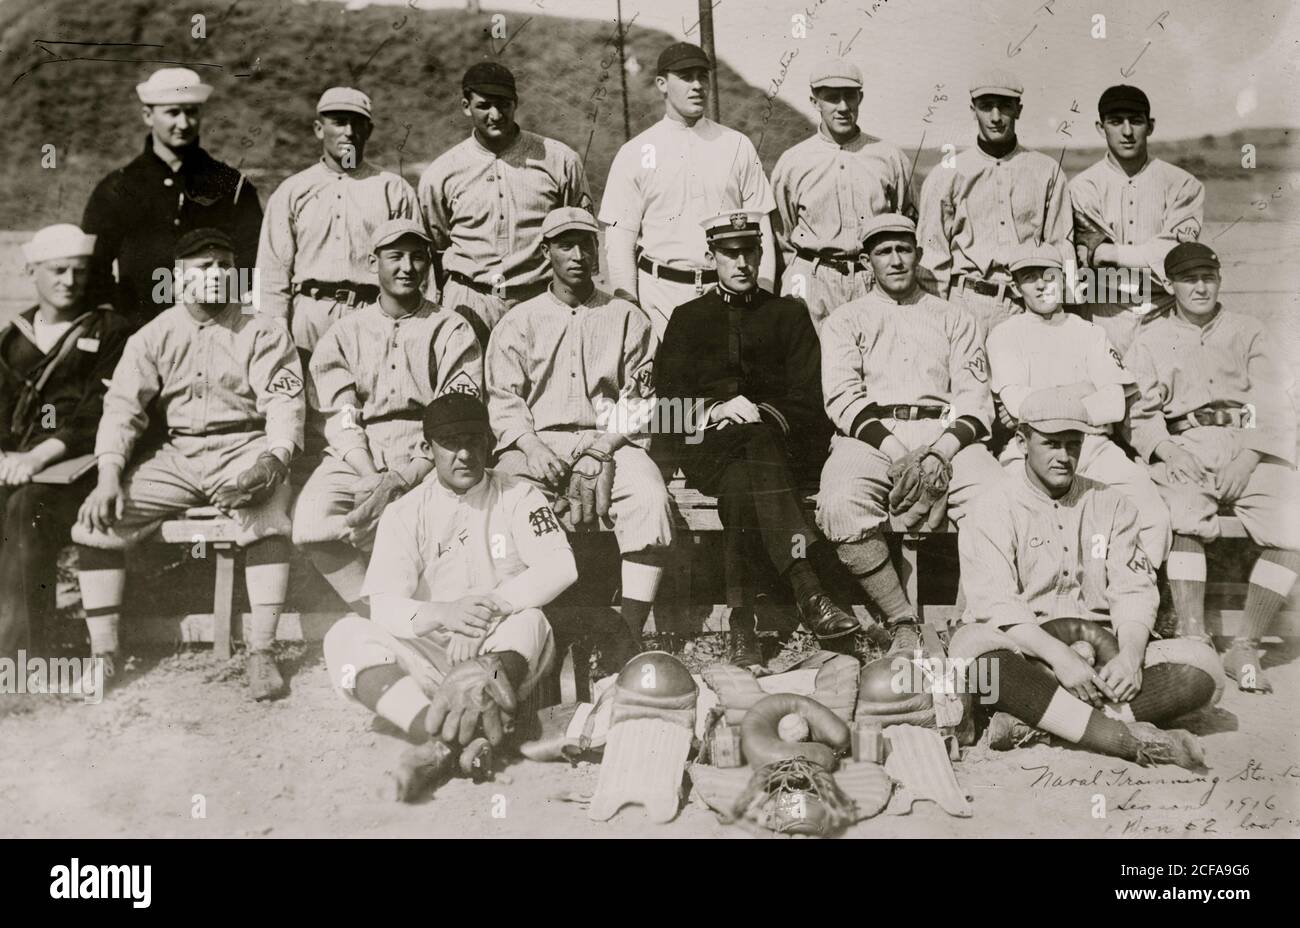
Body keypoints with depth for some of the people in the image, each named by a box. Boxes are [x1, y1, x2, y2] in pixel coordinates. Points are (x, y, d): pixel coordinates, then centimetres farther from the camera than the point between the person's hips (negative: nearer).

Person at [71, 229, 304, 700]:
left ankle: (261, 652, -29)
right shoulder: (152, 337, 10)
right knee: (96, 520, -14)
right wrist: (109, 474, -13)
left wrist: (271, 461, -27)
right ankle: (103, 653, -6)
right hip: (176, 454, 3)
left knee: (267, 515, -35)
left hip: (244, 448, -3)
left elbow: (283, 402, -8)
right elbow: (122, 405, 3)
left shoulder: (261, 333, 2)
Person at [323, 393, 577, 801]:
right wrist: (441, 614, -26)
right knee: (345, 636, -23)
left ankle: (444, 742, -58)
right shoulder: (406, 512, 6)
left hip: (507, 652, -1)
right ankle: (449, 735, -48)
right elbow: (384, 603, -5)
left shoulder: (517, 497, 5)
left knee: (529, 620, -34)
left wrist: (490, 606, -23)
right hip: (429, 658, 2)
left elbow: (560, 567, -11)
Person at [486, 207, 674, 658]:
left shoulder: (626, 318, 15)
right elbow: (503, 399, 7)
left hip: (609, 440, 0)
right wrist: (532, 447, -13)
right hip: (535, 442, 1)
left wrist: (602, 449, -11)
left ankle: (631, 637, -31)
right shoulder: (519, 321, 16)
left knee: (650, 497, -31)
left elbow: (638, 400, 7)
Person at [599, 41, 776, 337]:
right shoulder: (634, 154, 6)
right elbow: (619, 237, 2)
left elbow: (759, 227, 9)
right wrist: (628, 307, -7)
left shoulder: (738, 146, 11)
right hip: (659, 292, -1)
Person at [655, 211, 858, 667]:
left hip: (778, 439, 0)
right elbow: (666, 398, 11)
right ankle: (808, 593, -49)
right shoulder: (687, 318, 22)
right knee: (742, 477, -37)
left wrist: (766, 415, -11)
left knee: (744, 485, -37)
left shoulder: (790, 314, 21)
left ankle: (742, 623, -45)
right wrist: (716, 409, -9)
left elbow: (807, 399, 10)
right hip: (706, 448, 0)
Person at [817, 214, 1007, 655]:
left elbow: (974, 396, 10)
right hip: (869, 435, -1)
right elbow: (843, 397, 3)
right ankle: (903, 625, -23)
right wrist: (895, 450, -14)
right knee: (841, 505, -34)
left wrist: (942, 451, -11)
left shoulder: (954, 318, 23)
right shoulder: (845, 320, 19)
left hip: (945, 433, 1)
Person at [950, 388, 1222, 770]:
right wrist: (1059, 656, -26)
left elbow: (1134, 592, 5)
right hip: (1026, 653, -4)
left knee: (1202, 666, -21)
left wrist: (1131, 657, -16)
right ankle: (1126, 739, -39)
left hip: (1102, 654, 4)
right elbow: (995, 606, -10)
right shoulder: (991, 513, 3)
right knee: (972, 644, -37)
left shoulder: (1111, 505, 16)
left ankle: (1033, 719, -32)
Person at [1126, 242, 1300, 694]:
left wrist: (1249, 457, -10)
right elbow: (1141, 411, 8)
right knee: (1185, 517, -34)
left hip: (1248, 448, 1)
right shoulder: (1150, 339, 18)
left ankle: (1245, 648, -17)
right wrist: (1167, 450, -13)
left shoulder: (1247, 331, 19)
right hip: (1183, 448, -1)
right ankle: (1193, 641, -34)